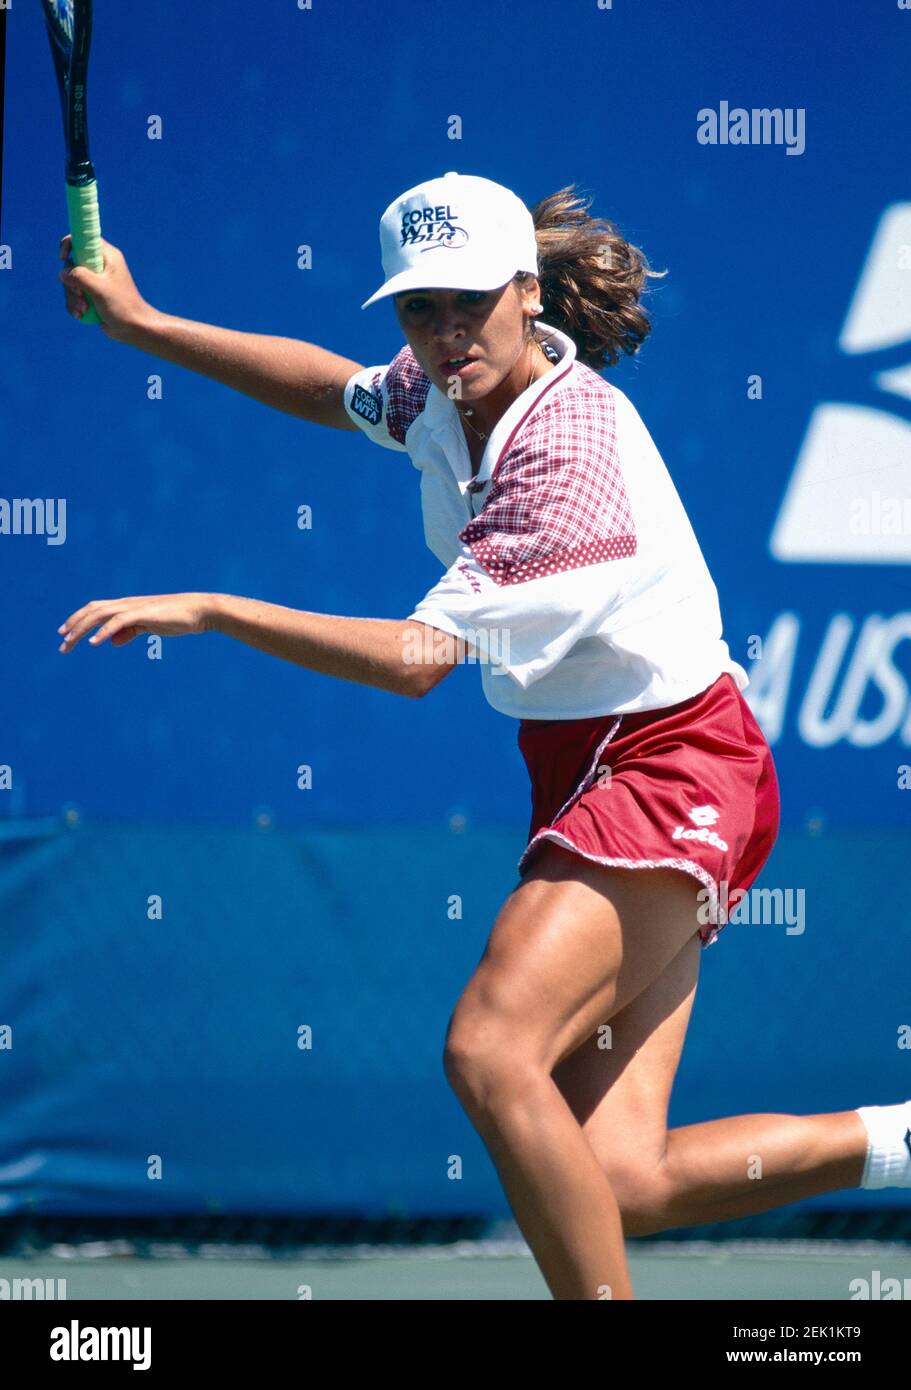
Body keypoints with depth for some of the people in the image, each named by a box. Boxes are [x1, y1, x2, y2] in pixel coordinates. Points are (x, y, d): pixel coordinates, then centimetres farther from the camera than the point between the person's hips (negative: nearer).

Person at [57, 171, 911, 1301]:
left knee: (490, 1050, -28)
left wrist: (207, 611, -26)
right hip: (585, 775, 8)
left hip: (673, 773, -8)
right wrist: (141, 323, 23)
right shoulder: (452, 389, 2)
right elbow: (337, 389, 26)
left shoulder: (572, 455, -24)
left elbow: (417, 657, -27)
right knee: (613, 1184, -3)